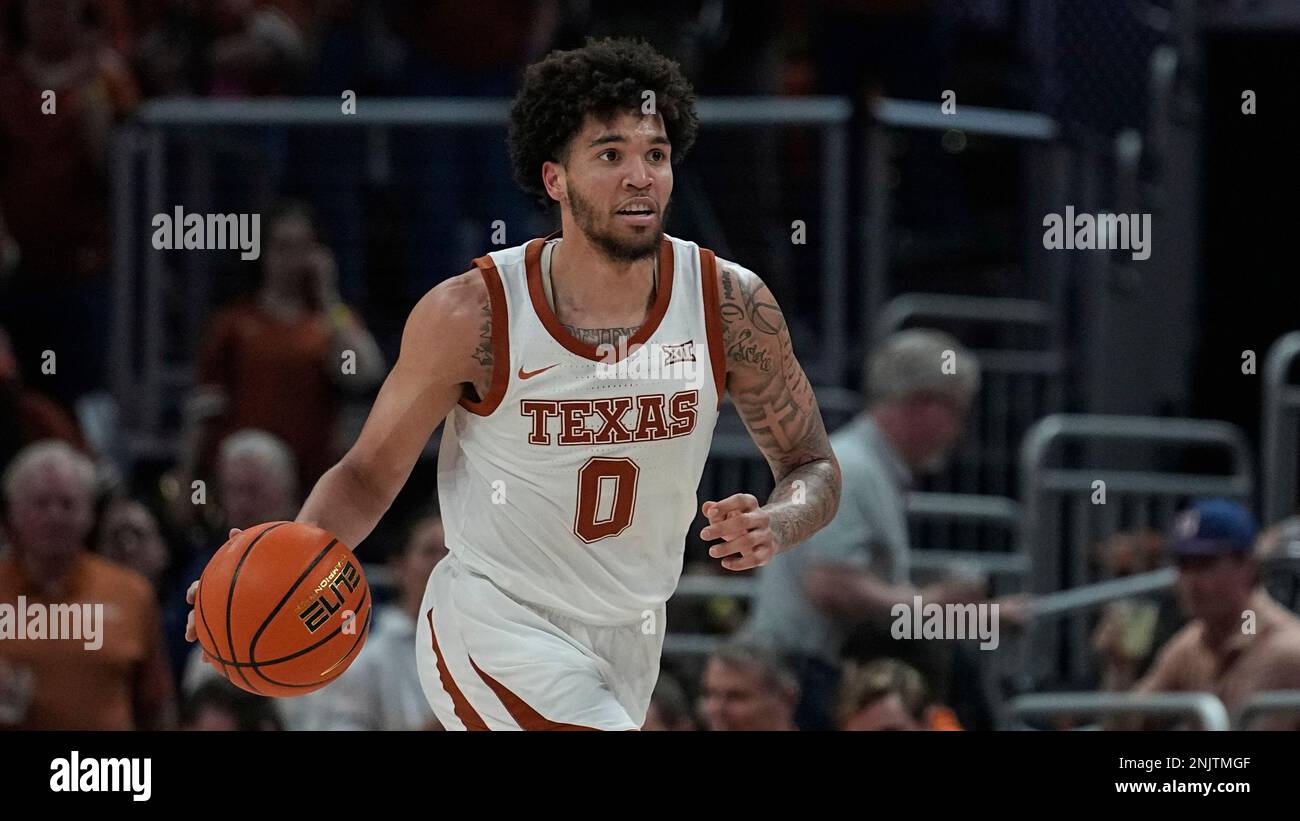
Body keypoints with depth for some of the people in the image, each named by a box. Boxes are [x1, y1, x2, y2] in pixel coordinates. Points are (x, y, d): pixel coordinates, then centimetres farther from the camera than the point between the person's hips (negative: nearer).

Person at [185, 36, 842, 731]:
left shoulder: (729, 304, -11)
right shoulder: (472, 314, -18)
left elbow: (813, 469, 0)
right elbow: (371, 472, -6)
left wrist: (775, 525, -24)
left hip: (626, 642, 5)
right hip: (494, 628, -5)